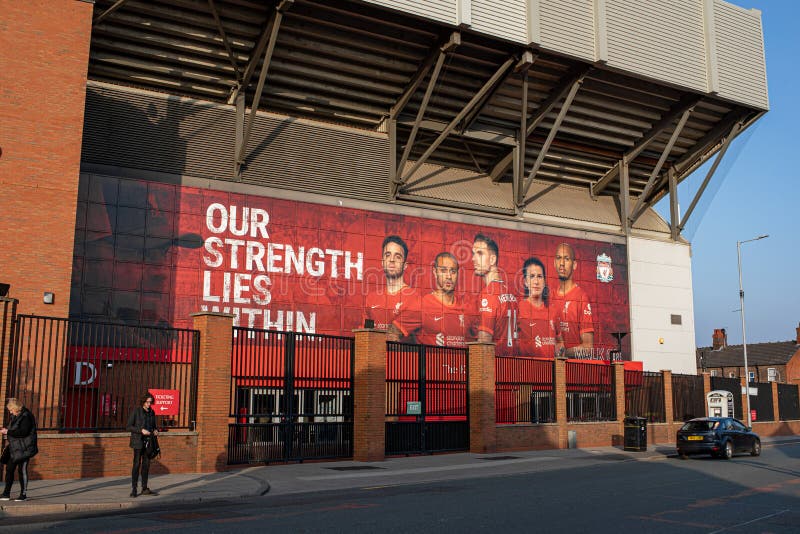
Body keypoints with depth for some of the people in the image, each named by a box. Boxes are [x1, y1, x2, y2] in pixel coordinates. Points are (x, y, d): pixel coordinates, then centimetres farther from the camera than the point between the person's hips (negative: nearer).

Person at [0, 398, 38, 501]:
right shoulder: (15, 416, 13)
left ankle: (23, 494, 7)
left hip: (24, 449, -9)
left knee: (22, 470, -3)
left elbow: (23, 432, -25)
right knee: (9, 469, 9)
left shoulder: (26, 417, -17)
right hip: (15, 448, 9)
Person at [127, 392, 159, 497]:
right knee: (137, 464, -7)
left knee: (146, 464, 7)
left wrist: (155, 431, -2)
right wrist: (141, 430, -20)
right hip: (138, 441, -5)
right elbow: (129, 427, -8)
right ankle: (134, 489, -2)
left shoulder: (152, 412, 10)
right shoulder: (136, 411, -6)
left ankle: (144, 488, 13)